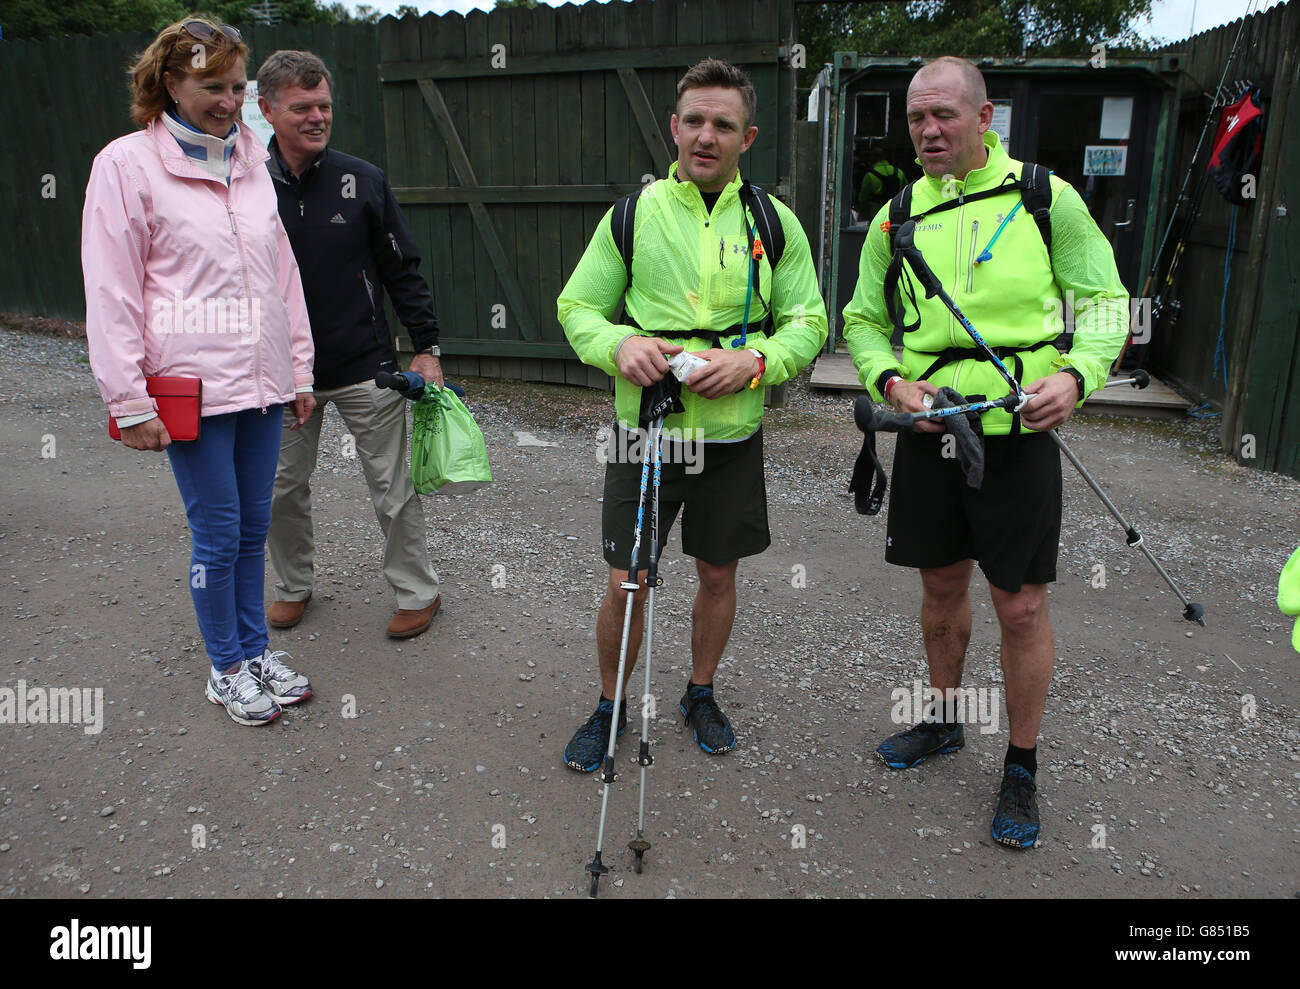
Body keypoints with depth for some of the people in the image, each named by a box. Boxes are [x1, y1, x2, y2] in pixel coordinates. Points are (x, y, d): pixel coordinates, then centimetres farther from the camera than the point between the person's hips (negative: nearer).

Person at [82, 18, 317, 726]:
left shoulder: (251, 158, 11)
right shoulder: (127, 164, -5)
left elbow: (282, 269, 15)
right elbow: (111, 294, -7)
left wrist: (299, 368, 13)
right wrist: (129, 401, -10)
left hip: (261, 380, 5)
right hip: (192, 388, -5)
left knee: (253, 525, 13)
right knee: (217, 533, 3)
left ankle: (255, 648, 29)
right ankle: (228, 668, 21)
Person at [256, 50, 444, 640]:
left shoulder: (362, 181, -2)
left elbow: (403, 270, 2)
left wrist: (426, 347, -2)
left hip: (366, 369, -2)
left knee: (393, 489, 4)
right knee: (281, 488, 12)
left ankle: (418, 593, 21)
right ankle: (292, 586, 35)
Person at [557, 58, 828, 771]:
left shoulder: (773, 221, 3)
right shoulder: (633, 213, 1)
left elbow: (808, 321, 4)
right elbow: (577, 306, 4)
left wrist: (754, 358, -16)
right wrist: (619, 344, -18)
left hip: (733, 433, 2)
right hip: (644, 430, -1)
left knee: (718, 573, 14)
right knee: (627, 584, 1)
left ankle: (701, 694, 39)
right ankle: (608, 707, 27)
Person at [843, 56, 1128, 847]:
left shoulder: (1046, 199, -1)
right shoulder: (897, 217, 7)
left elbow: (1106, 300, 3)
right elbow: (863, 321, 12)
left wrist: (1077, 373, -16)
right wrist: (889, 379, -7)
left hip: (1018, 434, -3)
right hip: (927, 435, 3)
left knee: (1022, 606, 2)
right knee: (943, 587, 16)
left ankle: (1023, 768, 22)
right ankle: (944, 721, 38)